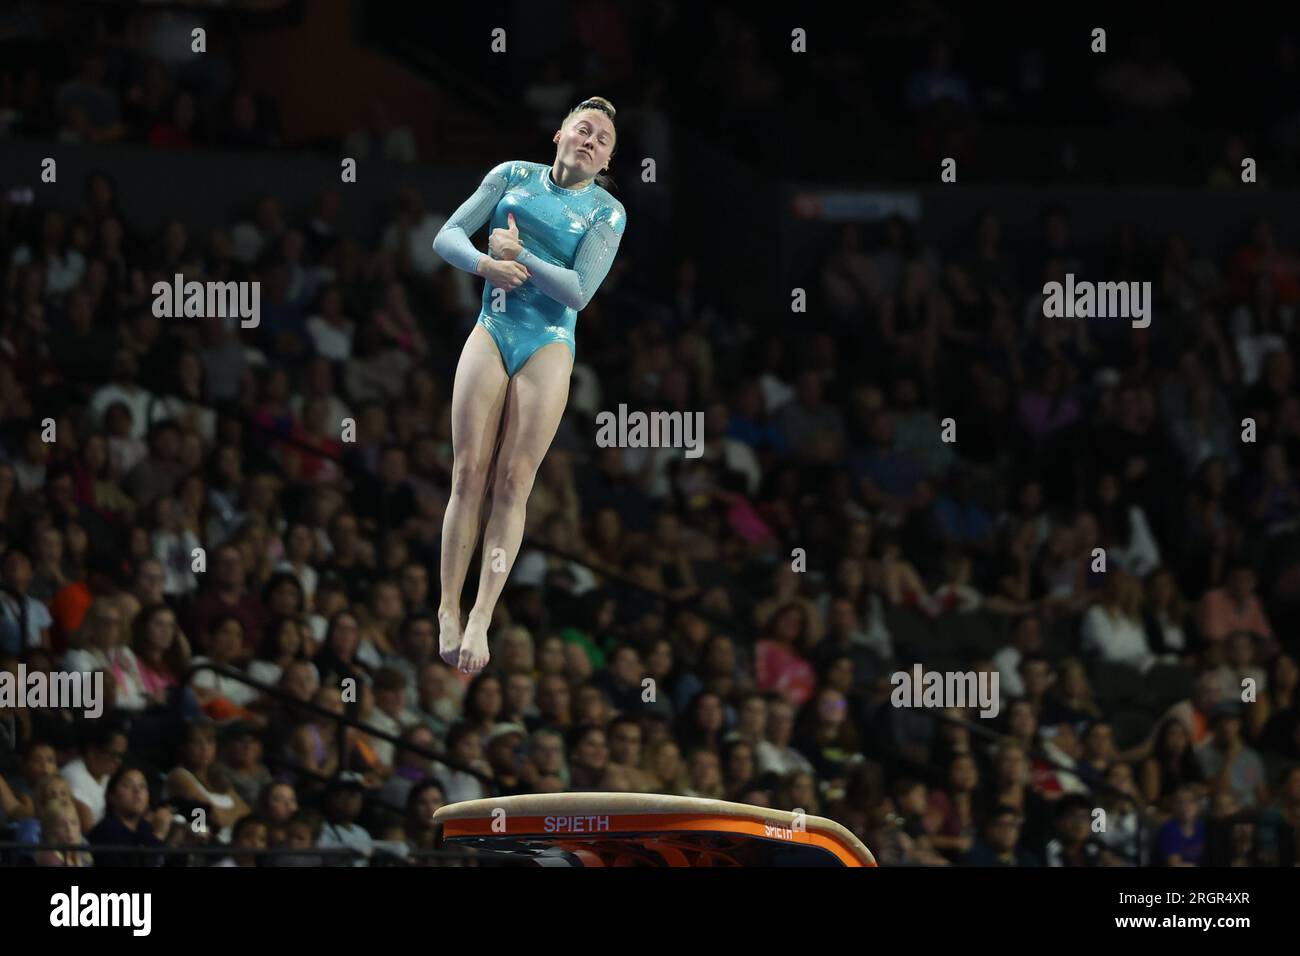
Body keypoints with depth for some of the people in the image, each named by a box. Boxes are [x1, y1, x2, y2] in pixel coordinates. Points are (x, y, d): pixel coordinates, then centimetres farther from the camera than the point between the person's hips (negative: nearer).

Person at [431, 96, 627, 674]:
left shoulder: (607, 212, 4)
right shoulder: (512, 177, 10)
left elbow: (579, 292, -7)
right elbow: (447, 236, 6)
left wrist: (522, 258, -18)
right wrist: (485, 263, -14)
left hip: (548, 345, -1)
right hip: (492, 332, 1)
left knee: (514, 483, -7)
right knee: (468, 472, -7)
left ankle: (481, 619, -8)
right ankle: (448, 609, -5)